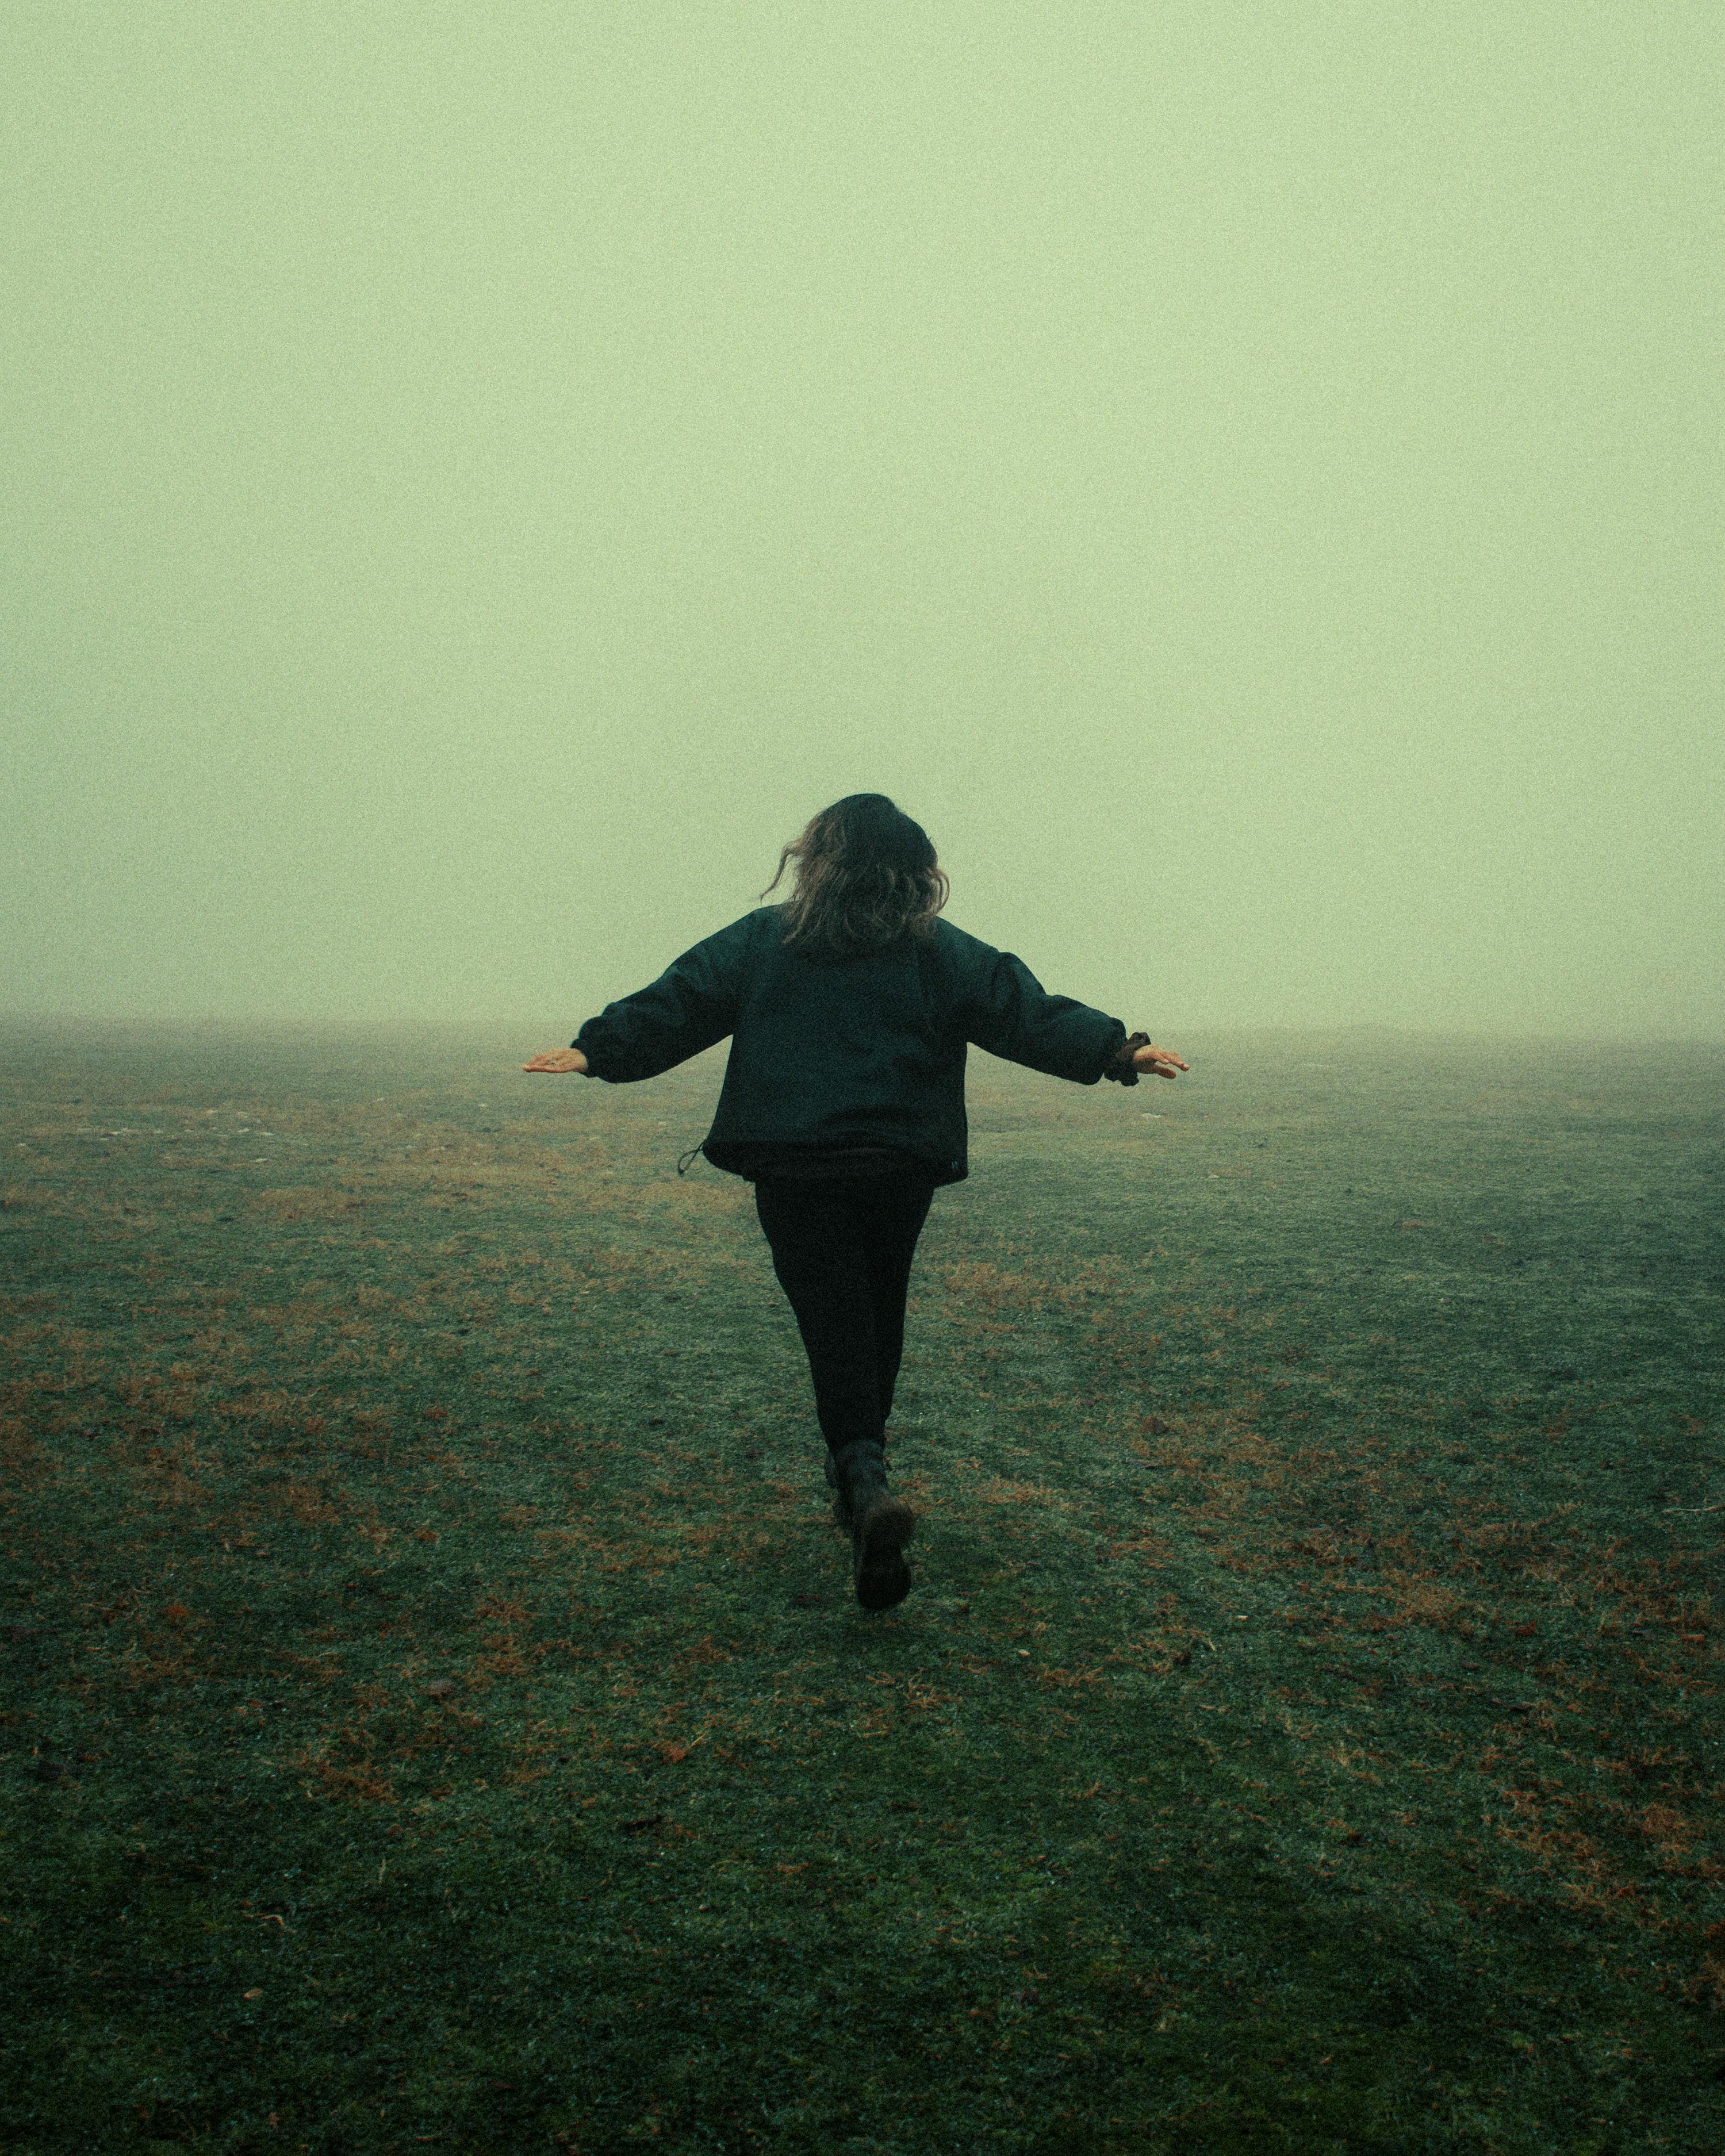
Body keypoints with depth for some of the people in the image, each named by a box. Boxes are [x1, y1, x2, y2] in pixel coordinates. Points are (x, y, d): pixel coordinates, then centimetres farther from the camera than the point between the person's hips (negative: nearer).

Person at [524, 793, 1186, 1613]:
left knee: (833, 1320, -3)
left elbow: (674, 1005, 2)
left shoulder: (761, 941, 3)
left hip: (795, 1171, -1)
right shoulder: (942, 953, 4)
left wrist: (596, 1049, 9)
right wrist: (1117, 1049, 2)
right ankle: (856, 1473, 33)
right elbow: (1027, 1012, -2)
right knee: (878, 1317, 19)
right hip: (900, 1168, 2)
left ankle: (866, 1480, -24)